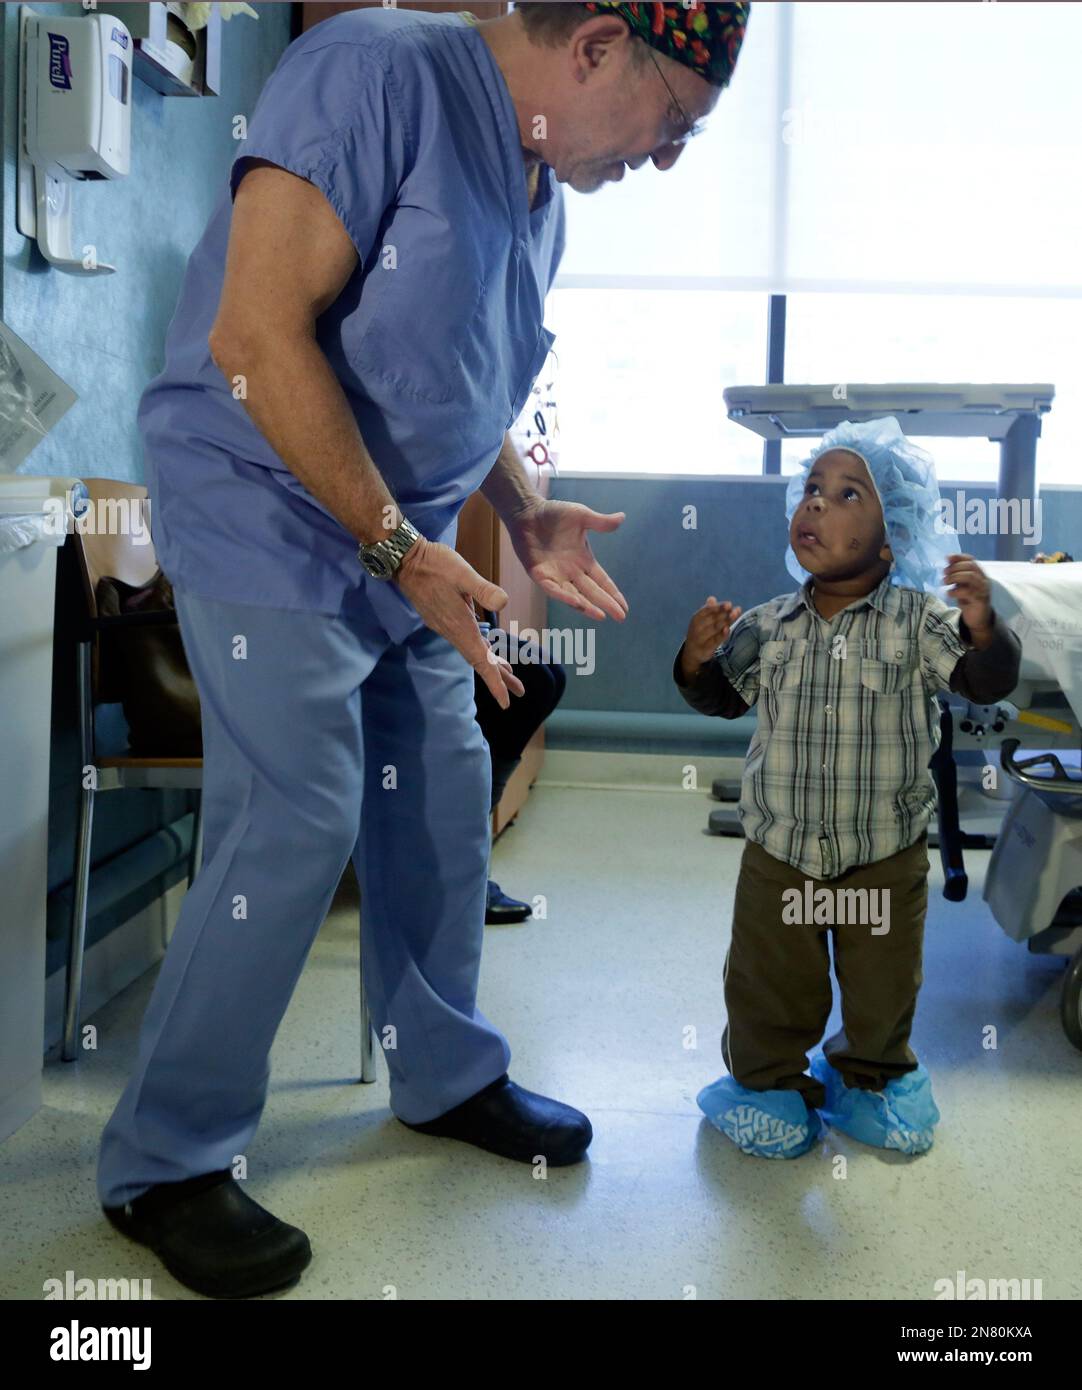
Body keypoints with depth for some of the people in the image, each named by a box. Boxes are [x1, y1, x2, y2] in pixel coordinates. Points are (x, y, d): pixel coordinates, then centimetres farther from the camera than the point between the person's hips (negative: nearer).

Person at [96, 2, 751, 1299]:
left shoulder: (542, 193, 11)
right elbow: (259, 338, -24)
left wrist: (526, 516, 6)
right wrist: (400, 549, -23)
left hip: (402, 542, 9)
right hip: (267, 518, -9)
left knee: (441, 800, 10)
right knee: (294, 825, -12)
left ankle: (447, 1077, 29)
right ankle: (161, 1164, 6)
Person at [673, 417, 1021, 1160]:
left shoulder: (919, 622, -12)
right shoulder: (766, 626, -5)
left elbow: (987, 681, -18)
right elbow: (726, 696, 7)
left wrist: (982, 628, -36)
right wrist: (698, 660, -12)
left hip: (887, 858, -1)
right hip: (780, 855, 1)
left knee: (883, 989, 19)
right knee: (769, 987, 15)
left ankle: (871, 1075, 47)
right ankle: (769, 1079, 40)